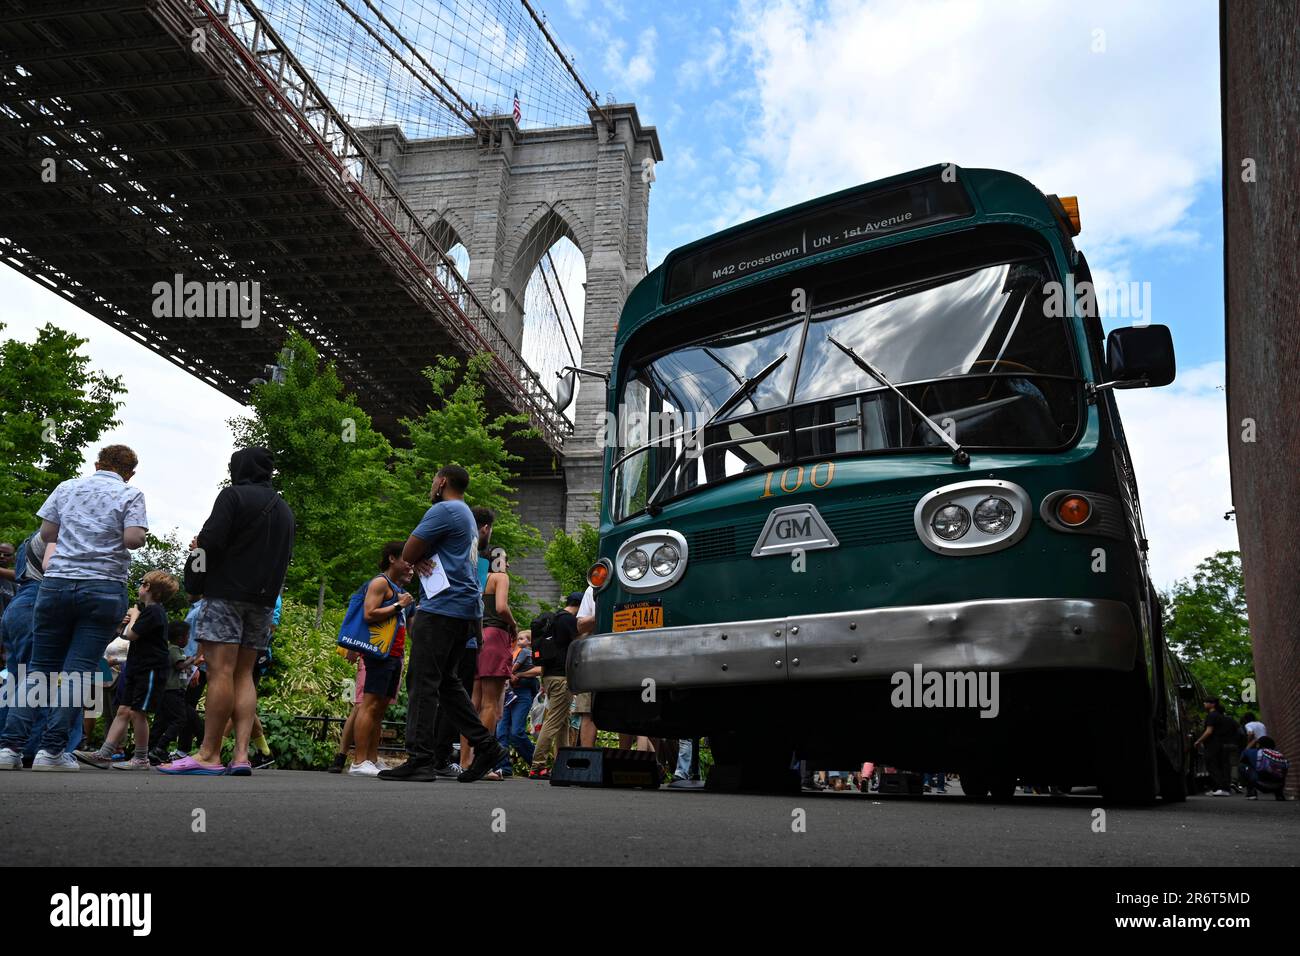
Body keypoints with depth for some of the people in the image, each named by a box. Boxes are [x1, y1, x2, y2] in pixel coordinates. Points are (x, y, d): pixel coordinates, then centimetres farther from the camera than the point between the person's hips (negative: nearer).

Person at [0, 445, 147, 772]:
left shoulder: (67, 487, 13)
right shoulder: (130, 494, 1)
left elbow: (46, 533, 11)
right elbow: (133, 539, -12)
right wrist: (131, 535, 11)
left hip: (56, 582, 4)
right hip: (104, 587, -3)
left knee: (40, 668, 10)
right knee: (79, 670, -1)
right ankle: (52, 750, -4)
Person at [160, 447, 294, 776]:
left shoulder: (234, 495, -2)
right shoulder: (285, 509, 21)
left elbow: (211, 542, -13)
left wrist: (198, 548, 8)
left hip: (227, 592, -7)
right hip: (263, 600, 7)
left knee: (220, 671, -9)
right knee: (243, 674, 7)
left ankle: (209, 755, -10)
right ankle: (241, 755, -1)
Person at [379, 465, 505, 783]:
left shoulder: (443, 510, -7)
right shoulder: (468, 517, 26)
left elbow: (408, 554, -8)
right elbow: (412, 556, 27)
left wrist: (417, 559, 13)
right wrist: (420, 560, 5)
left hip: (443, 608, -10)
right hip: (467, 610, 10)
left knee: (423, 682, -9)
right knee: (446, 680, 14)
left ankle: (420, 760, -11)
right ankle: (485, 744, 12)